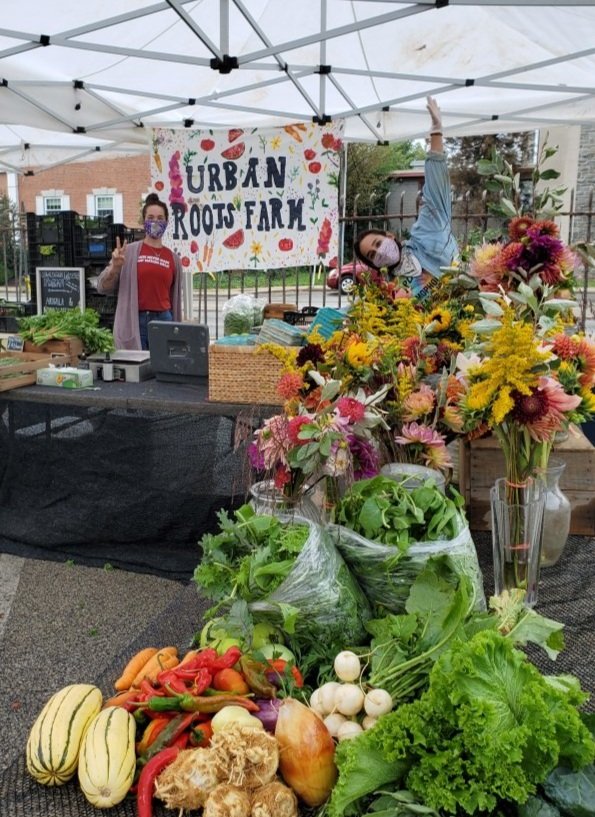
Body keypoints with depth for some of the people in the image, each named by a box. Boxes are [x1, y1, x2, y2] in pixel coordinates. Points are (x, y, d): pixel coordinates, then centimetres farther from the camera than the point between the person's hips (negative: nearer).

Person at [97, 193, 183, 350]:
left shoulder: (173, 258, 10)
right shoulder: (130, 251, 2)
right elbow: (103, 287, 2)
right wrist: (114, 267, -16)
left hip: (163, 321, 2)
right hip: (135, 322, -2)